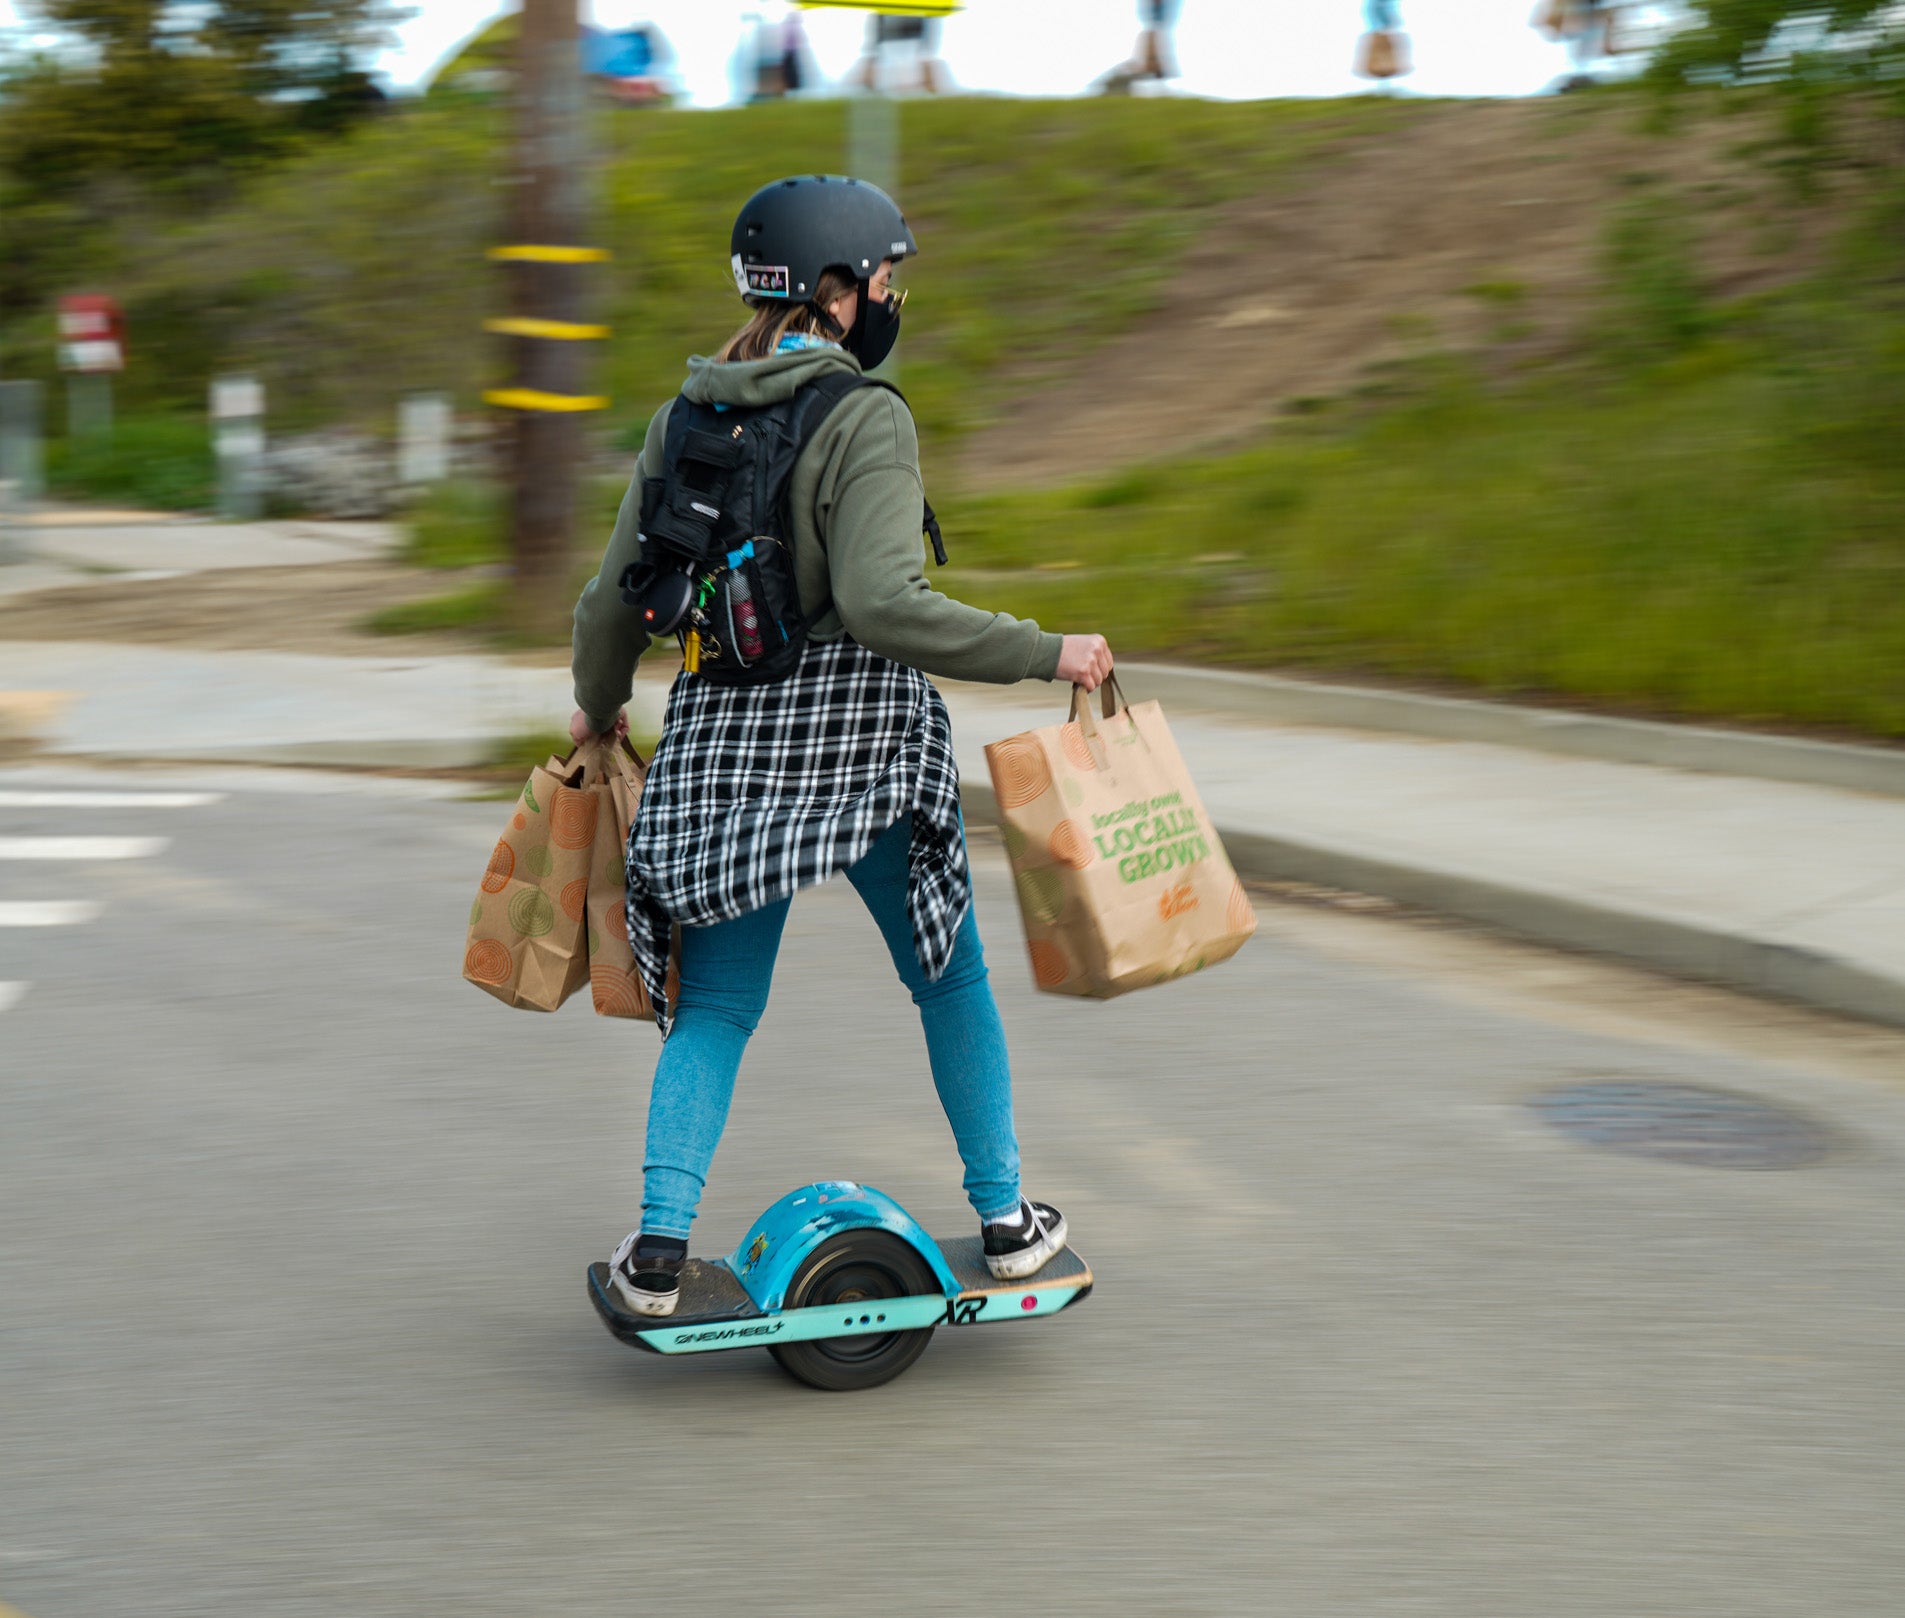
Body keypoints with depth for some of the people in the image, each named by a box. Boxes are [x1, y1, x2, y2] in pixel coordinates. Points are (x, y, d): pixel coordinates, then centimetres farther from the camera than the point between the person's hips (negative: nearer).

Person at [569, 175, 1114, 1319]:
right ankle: (1007, 1223, 21)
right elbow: (881, 605, -23)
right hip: (858, 731, -4)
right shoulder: (864, 418, -13)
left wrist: (598, 706, 27)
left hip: (721, 734, 5)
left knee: (717, 1003, 11)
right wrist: (1047, 654, -18)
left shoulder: (683, 419, 5)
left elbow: (616, 597, 9)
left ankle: (661, 1245, 0)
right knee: (950, 975, 14)